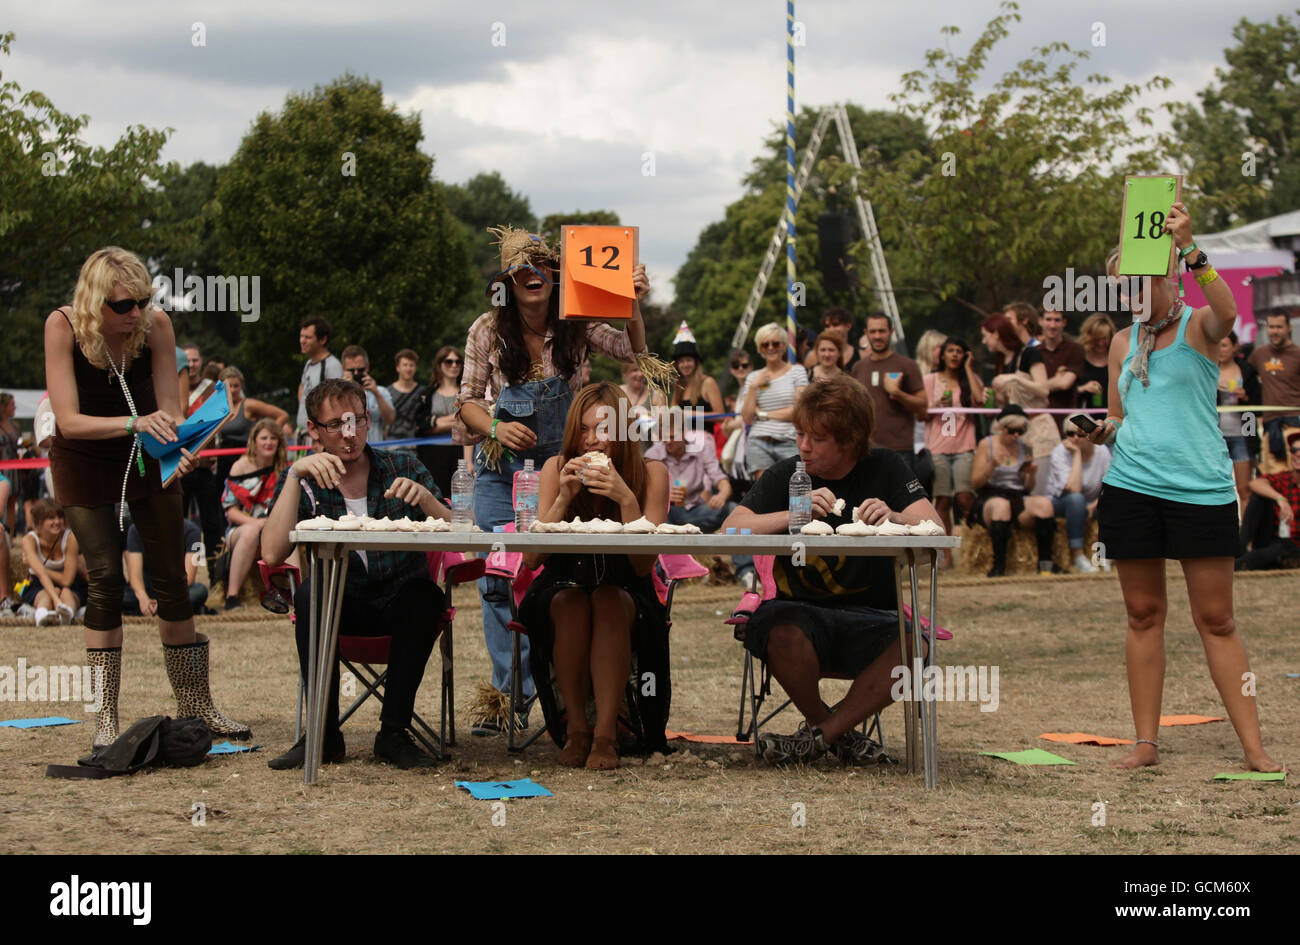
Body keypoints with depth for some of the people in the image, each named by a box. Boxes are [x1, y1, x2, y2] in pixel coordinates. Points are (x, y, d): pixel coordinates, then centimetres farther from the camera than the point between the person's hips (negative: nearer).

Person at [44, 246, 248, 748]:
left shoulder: (156, 324, -20)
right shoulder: (63, 326, -25)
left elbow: (169, 407, -19)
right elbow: (69, 420, -30)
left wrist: (180, 447, -40)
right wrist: (134, 423, -45)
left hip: (146, 459, 2)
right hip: (84, 464, -2)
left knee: (172, 578, 2)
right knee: (105, 579, -8)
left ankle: (194, 706, 12)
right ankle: (106, 719, -1)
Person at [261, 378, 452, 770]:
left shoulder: (403, 469, 5)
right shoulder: (302, 484, 4)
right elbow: (272, 554, -15)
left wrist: (425, 498, -24)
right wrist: (296, 474, -19)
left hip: (399, 602, 0)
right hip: (341, 604, 0)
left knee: (424, 594, -32)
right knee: (311, 593, -32)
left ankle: (393, 733, -23)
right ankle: (323, 733, -23)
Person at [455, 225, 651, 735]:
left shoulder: (575, 327, -5)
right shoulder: (488, 331, -6)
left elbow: (633, 352, -11)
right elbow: (468, 399, -2)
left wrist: (632, 306, -28)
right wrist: (495, 427, -22)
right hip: (502, 467, 0)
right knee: (499, 576, -5)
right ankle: (509, 693, 5)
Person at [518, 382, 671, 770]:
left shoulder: (650, 473, -5)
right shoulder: (557, 469, -2)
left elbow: (644, 565, -14)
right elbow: (531, 560, -10)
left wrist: (626, 500, -26)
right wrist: (564, 498, -21)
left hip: (625, 592, -1)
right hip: (563, 588, 1)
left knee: (610, 601, -34)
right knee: (570, 603, -32)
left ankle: (606, 734, -34)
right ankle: (575, 729, -25)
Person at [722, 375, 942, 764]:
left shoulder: (884, 468, 3)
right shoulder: (786, 475, 2)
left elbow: (933, 526, -8)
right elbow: (731, 529, -10)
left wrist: (895, 518, -30)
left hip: (871, 616, 1)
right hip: (802, 610, -1)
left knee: (914, 644, -31)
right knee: (782, 630, -35)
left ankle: (821, 734, -12)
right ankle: (819, 719, -4)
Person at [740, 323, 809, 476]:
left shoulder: (797, 371, 8)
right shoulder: (753, 377, 16)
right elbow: (747, 417, 9)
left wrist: (763, 414, 1)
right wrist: (753, 387, 1)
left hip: (789, 444, -2)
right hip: (758, 443, 2)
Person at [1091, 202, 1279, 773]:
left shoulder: (1198, 326, -1)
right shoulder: (1123, 342, 13)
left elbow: (1226, 310, -26)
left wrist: (1188, 248, -36)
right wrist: (1103, 431, -2)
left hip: (1201, 487, -4)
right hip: (1130, 486, 4)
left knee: (1216, 619, -2)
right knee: (1143, 614, 6)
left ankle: (1253, 746, 3)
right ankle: (1146, 742, 11)